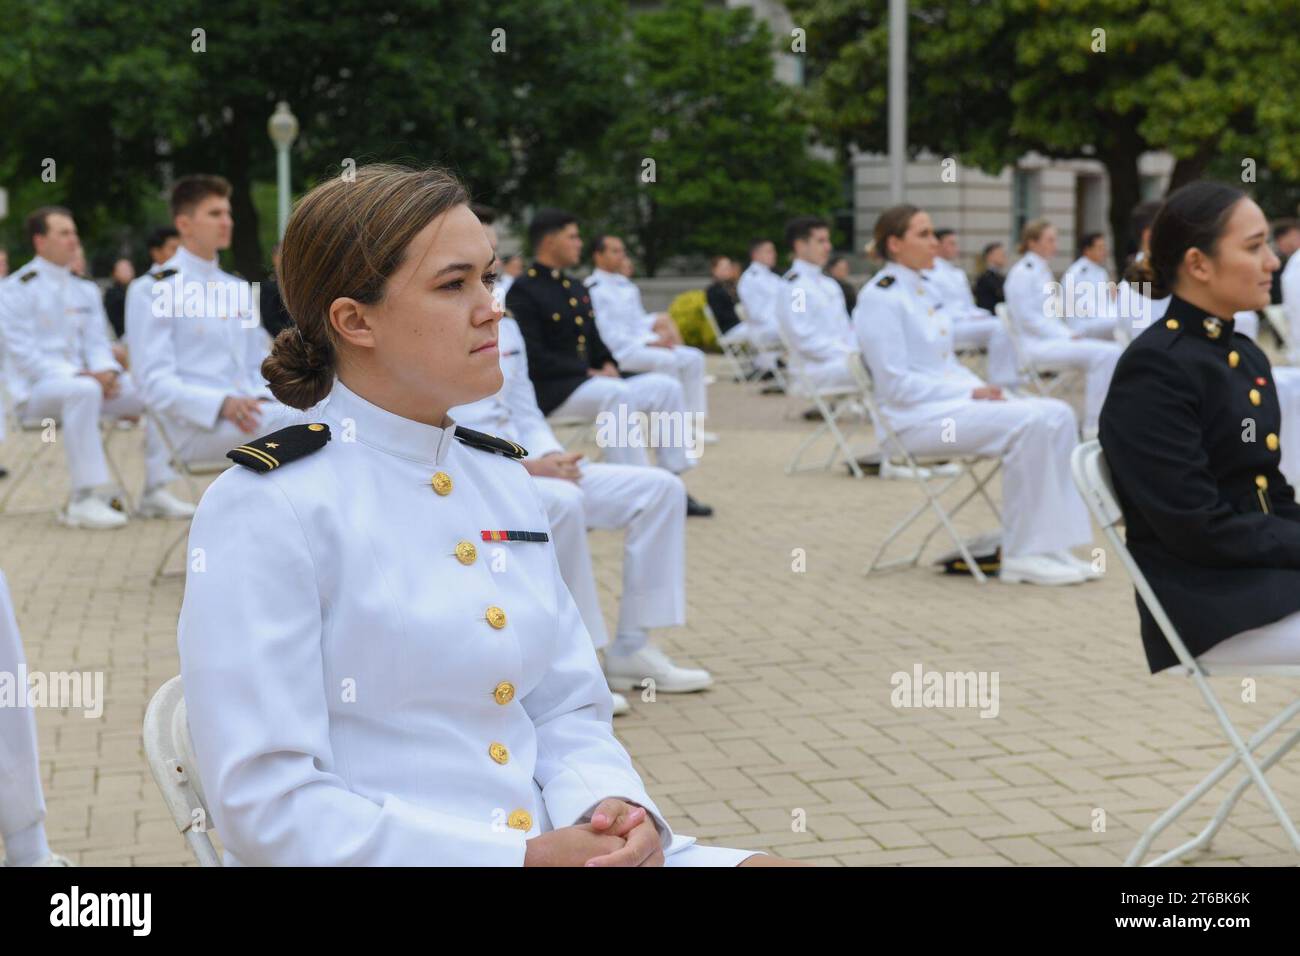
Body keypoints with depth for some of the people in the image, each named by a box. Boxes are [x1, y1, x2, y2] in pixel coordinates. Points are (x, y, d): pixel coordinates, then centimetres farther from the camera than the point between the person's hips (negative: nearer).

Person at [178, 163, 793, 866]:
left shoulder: (503, 479, 13)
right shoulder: (265, 506, -9)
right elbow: (265, 806, -15)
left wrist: (611, 807, -7)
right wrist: (526, 857, -18)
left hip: (553, 843, 7)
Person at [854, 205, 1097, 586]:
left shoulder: (926, 291, 16)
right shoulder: (880, 298, -11)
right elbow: (895, 385, -17)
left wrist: (984, 390, 2)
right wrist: (970, 394, -17)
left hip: (955, 401, 9)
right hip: (916, 417, -9)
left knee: (1058, 415, -10)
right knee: (1028, 422, -27)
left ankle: (1050, 544, -11)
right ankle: (1021, 556, -20)